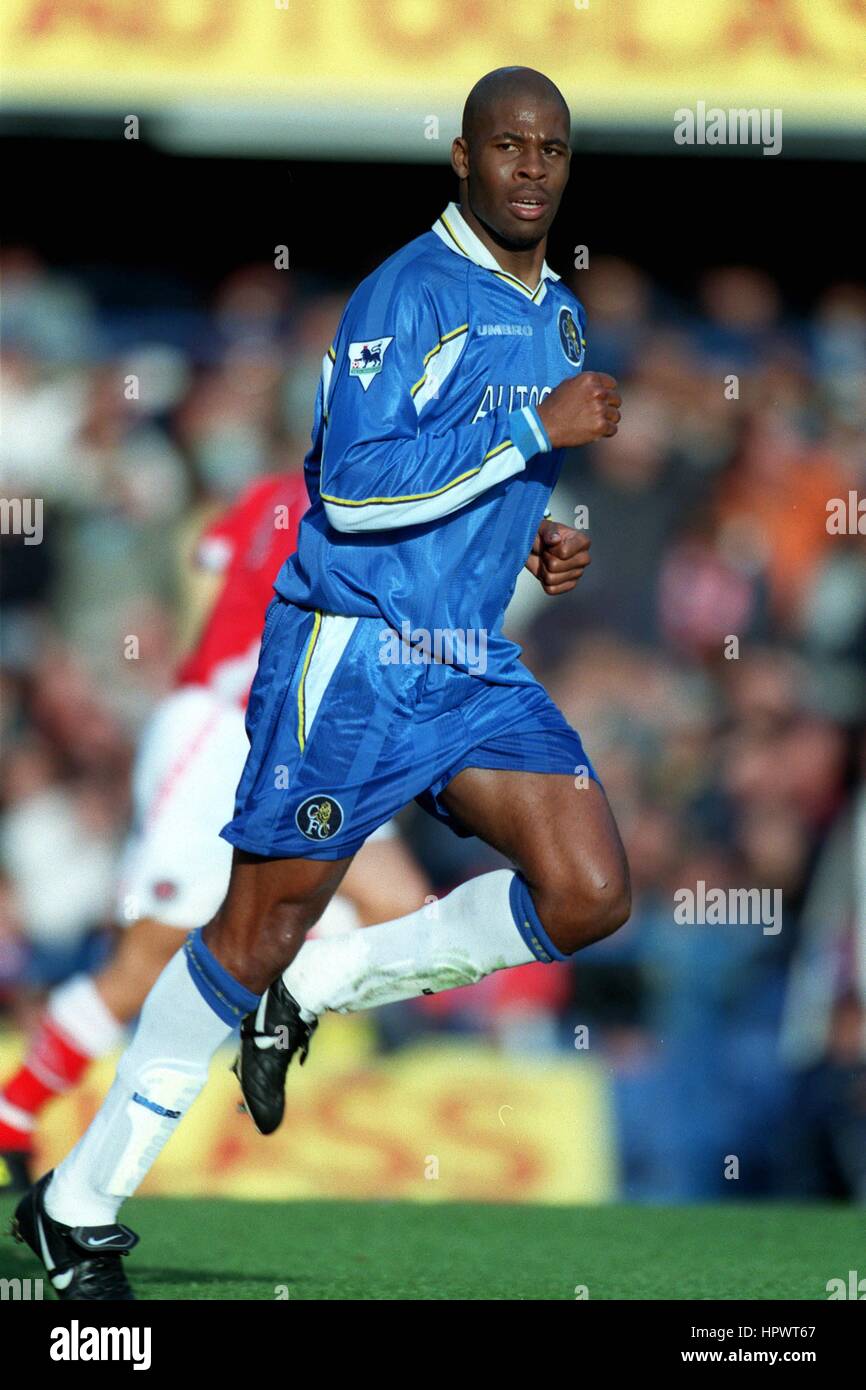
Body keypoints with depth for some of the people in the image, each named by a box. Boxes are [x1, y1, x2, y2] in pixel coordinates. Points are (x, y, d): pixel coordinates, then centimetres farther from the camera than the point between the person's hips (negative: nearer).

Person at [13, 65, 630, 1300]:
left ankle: (318, 993, 8)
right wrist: (533, 430, -22)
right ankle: (79, 1204, 9)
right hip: (356, 653, -7)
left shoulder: (560, 317, 15)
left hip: (475, 664, 7)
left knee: (590, 896, -10)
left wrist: (534, 535, 10)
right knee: (260, 930, -4)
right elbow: (357, 484, -22)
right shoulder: (410, 295, -12)